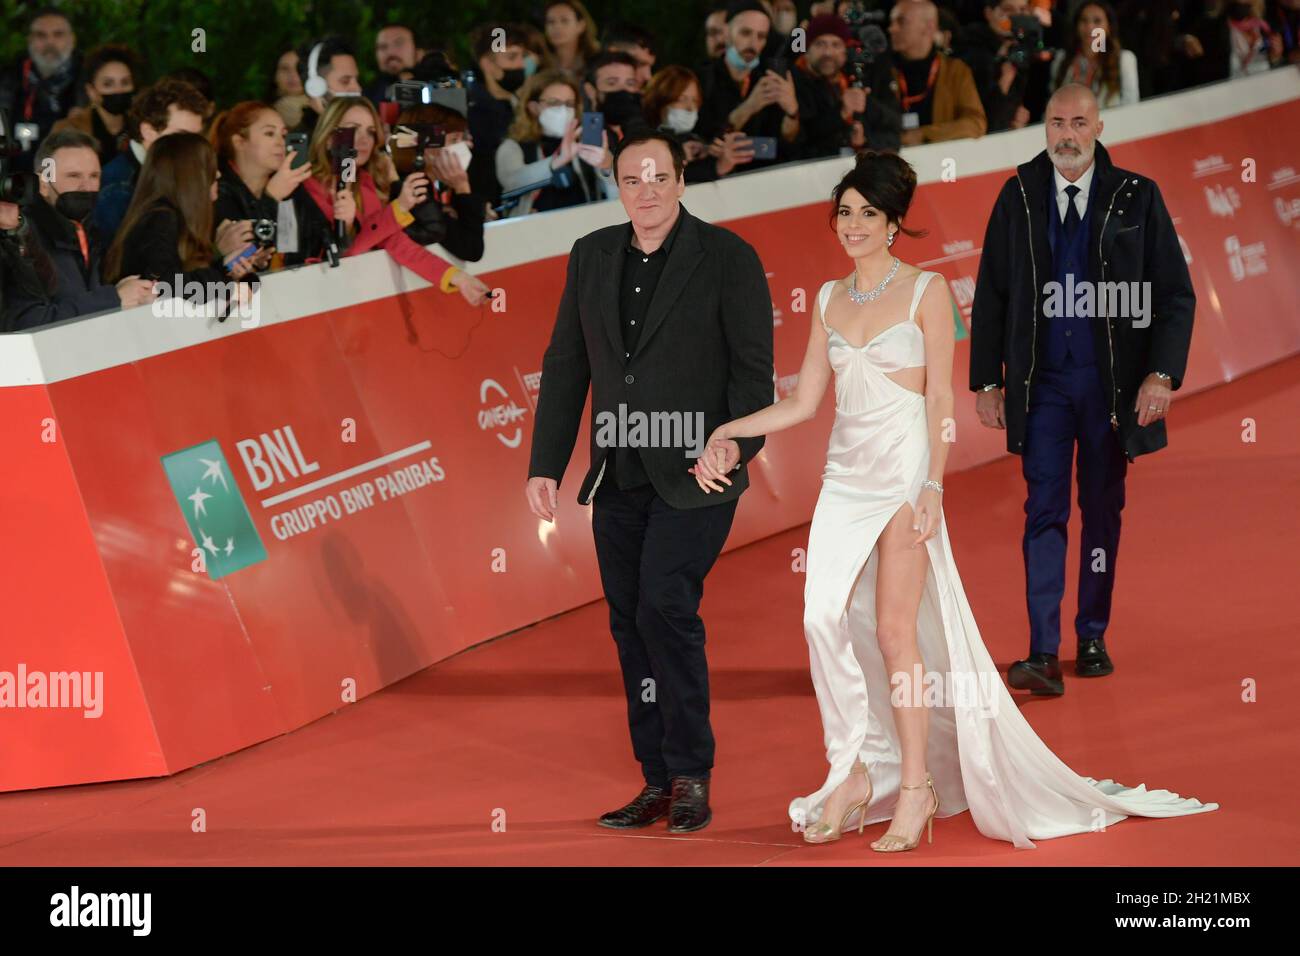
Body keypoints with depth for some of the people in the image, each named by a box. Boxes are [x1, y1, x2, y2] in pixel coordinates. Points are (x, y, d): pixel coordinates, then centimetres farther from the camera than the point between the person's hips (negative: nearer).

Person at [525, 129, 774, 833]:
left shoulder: (727, 258, -4)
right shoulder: (592, 256, 10)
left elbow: (753, 366, -7)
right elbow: (565, 366, 13)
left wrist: (737, 440, -22)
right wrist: (545, 464, 8)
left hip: (694, 476, -5)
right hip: (618, 477, 6)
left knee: (665, 608, -16)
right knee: (630, 624, 7)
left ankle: (692, 776, -3)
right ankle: (658, 782, 16)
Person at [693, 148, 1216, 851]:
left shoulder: (926, 292, -2)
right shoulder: (828, 300, 12)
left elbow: (940, 399, -6)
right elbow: (804, 402, 14)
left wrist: (932, 488, -14)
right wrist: (725, 432, 5)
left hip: (904, 470, -5)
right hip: (846, 473, 5)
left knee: (895, 629, -7)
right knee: (823, 618, -7)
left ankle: (917, 787, 1)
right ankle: (851, 775, 5)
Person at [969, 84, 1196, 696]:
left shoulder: (1136, 198, 0)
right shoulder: (1018, 197, 4)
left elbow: (1176, 294, 0)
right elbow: (990, 296, 8)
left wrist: (1162, 374, -11)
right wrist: (987, 380, 3)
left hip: (1112, 384, 0)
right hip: (1043, 381, 0)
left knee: (1103, 513, 9)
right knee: (1045, 512, -6)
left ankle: (1092, 638, 22)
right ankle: (1043, 654, -11)